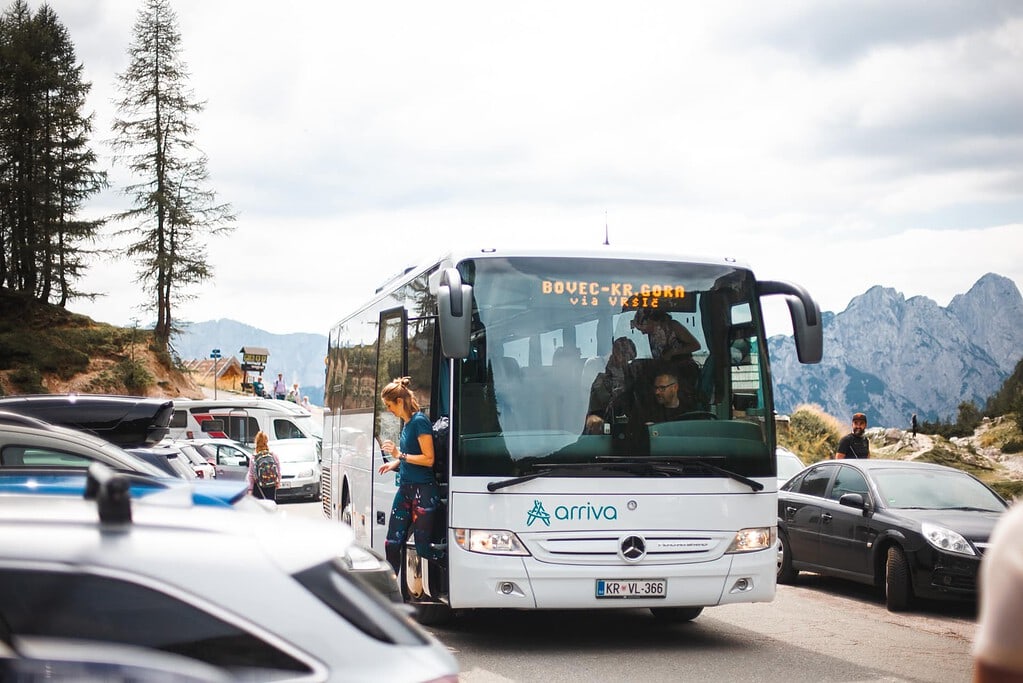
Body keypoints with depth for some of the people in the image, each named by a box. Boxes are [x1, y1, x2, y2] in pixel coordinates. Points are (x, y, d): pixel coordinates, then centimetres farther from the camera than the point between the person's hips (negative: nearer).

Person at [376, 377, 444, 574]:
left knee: (424, 547, -7)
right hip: (405, 489, 9)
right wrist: (394, 463, 11)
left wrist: (400, 455, -16)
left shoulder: (419, 421, -13)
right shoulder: (407, 423, 14)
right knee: (392, 543, 7)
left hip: (424, 491, -9)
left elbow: (428, 459, -18)